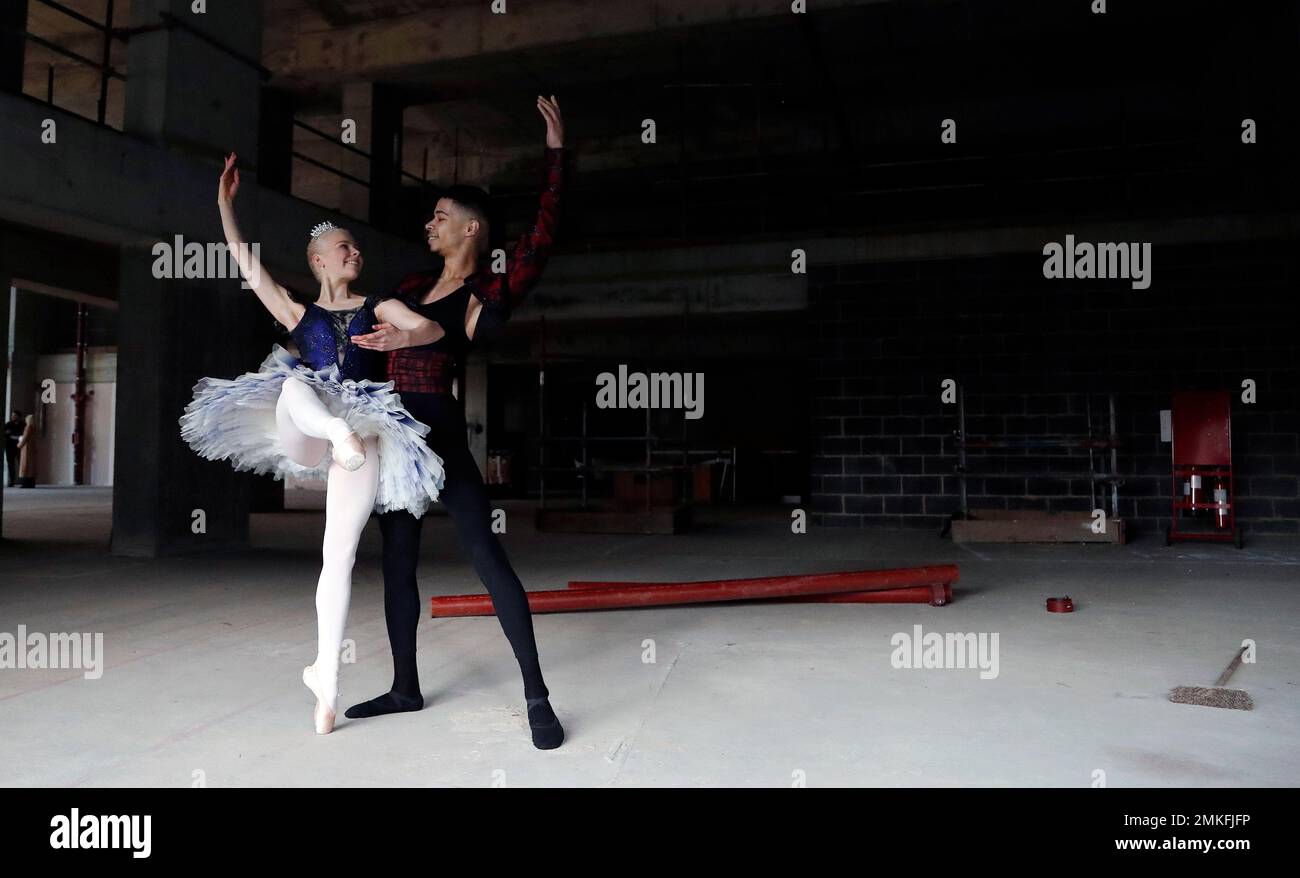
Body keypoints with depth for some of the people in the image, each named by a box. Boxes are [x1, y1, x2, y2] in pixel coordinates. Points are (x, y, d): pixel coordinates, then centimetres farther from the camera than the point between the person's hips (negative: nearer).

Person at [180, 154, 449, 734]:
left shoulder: (381, 309, 17)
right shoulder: (298, 314, 20)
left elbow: (436, 329, 0)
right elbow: (246, 262, 15)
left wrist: (405, 338, -21)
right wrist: (225, 202, 12)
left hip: (362, 437, -1)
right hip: (302, 437, 1)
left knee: (339, 557, -7)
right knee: (292, 383, -34)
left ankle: (326, 679, -2)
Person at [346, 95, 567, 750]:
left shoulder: (489, 293, -6)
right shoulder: (413, 286, 16)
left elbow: (539, 241, -17)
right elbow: (370, 332, 29)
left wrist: (556, 155, -20)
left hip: (438, 431, -8)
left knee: (486, 556, -11)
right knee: (397, 562, 11)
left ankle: (537, 698, -5)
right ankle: (405, 687, 25)